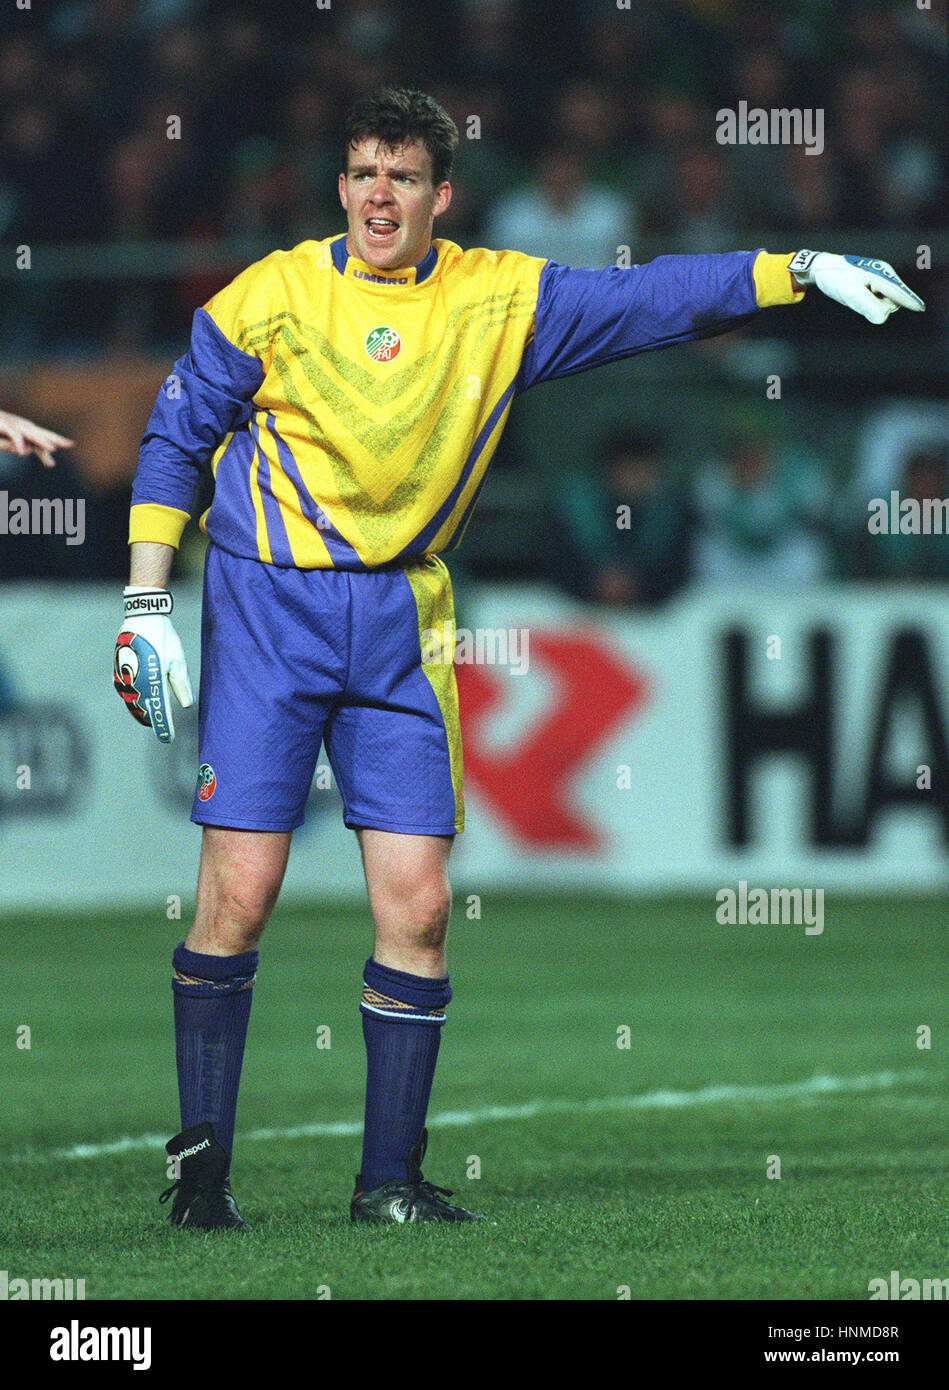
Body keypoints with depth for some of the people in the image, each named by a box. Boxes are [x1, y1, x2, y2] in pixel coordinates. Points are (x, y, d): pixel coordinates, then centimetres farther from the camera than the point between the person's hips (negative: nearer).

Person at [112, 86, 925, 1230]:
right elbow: (176, 436, 7)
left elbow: (650, 299, 5)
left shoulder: (502, 300, 4)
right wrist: (147, 604, 1)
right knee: (239, 890, -9)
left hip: (401, 620, 2)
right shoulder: (273, 296, -1)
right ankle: (201, 1162, 3)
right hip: (268, 606, -2)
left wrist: (805, 270, -5)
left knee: (417, 903, -4)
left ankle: (389, 1180, 6)